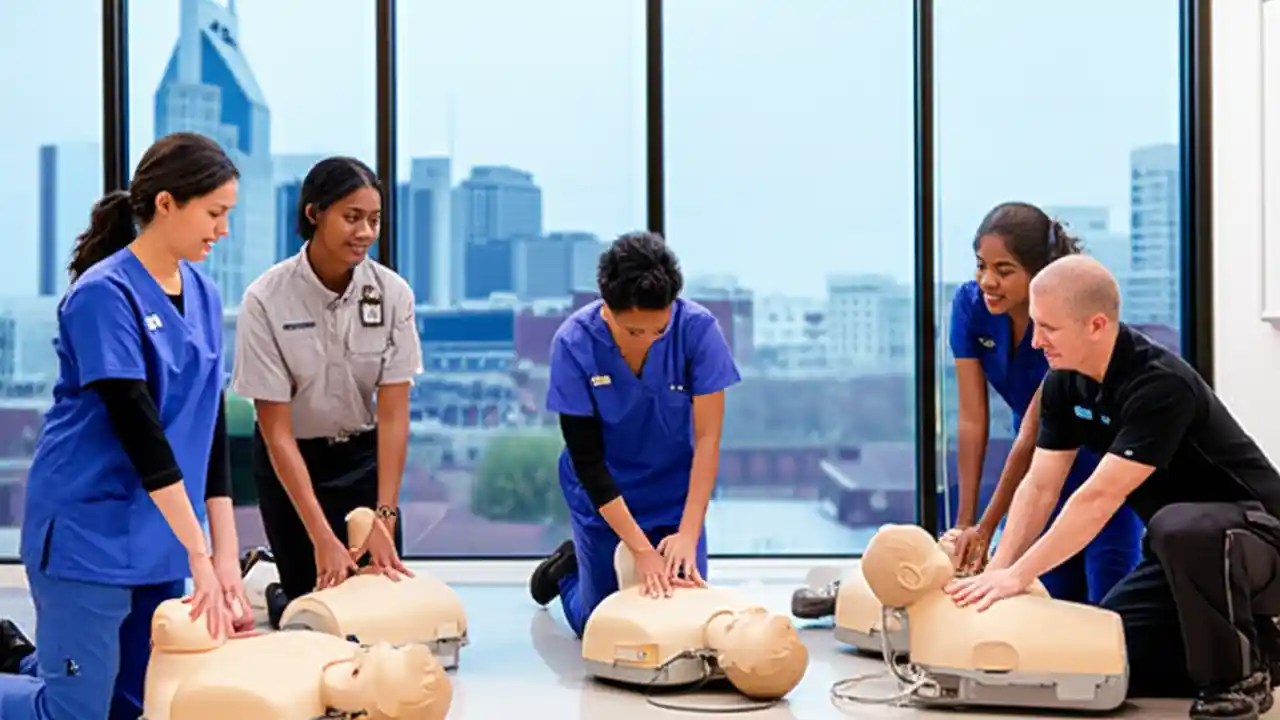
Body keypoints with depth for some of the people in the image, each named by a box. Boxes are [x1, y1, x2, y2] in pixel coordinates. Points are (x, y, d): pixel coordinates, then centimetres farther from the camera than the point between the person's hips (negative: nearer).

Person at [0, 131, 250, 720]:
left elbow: (209, 424, 5)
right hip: (88, 531, -7)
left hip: (159, 534, 7)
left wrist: (226, 551, -1)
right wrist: (200, 554, -24)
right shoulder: (105, 294, -16)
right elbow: (138, 427, -22)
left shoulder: (204, 296, 6)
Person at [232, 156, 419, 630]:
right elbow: (277, 430, -21)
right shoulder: (266, 300, -23)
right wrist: (322, 537, -26)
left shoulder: (393, 293, -16)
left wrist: (384, 518, -24)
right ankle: (280, 597, 35)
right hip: (291, 461, -2)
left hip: (364, 456, 2)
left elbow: (393, 414, -16)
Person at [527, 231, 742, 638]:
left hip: (674, 492, 1)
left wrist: (689, 532, -29)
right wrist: (641, 550, -28)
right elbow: (587, 460, -22)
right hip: (604, 495, -1)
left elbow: (707, 438, -21)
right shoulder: (574, 343, -25)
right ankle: (568, 566, 37)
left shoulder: (698, 328, -24)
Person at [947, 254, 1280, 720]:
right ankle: (1242, 640, 15)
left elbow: (1101, 497, -33)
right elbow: (1040, 487, -5)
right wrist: (995, 573, -16)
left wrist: (1018, 576, -31)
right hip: (1182, 552, 8)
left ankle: (1241, 672, -16)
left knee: (1179, 527, -41)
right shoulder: (1064, 383, -4)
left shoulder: (1160, 384, -29)